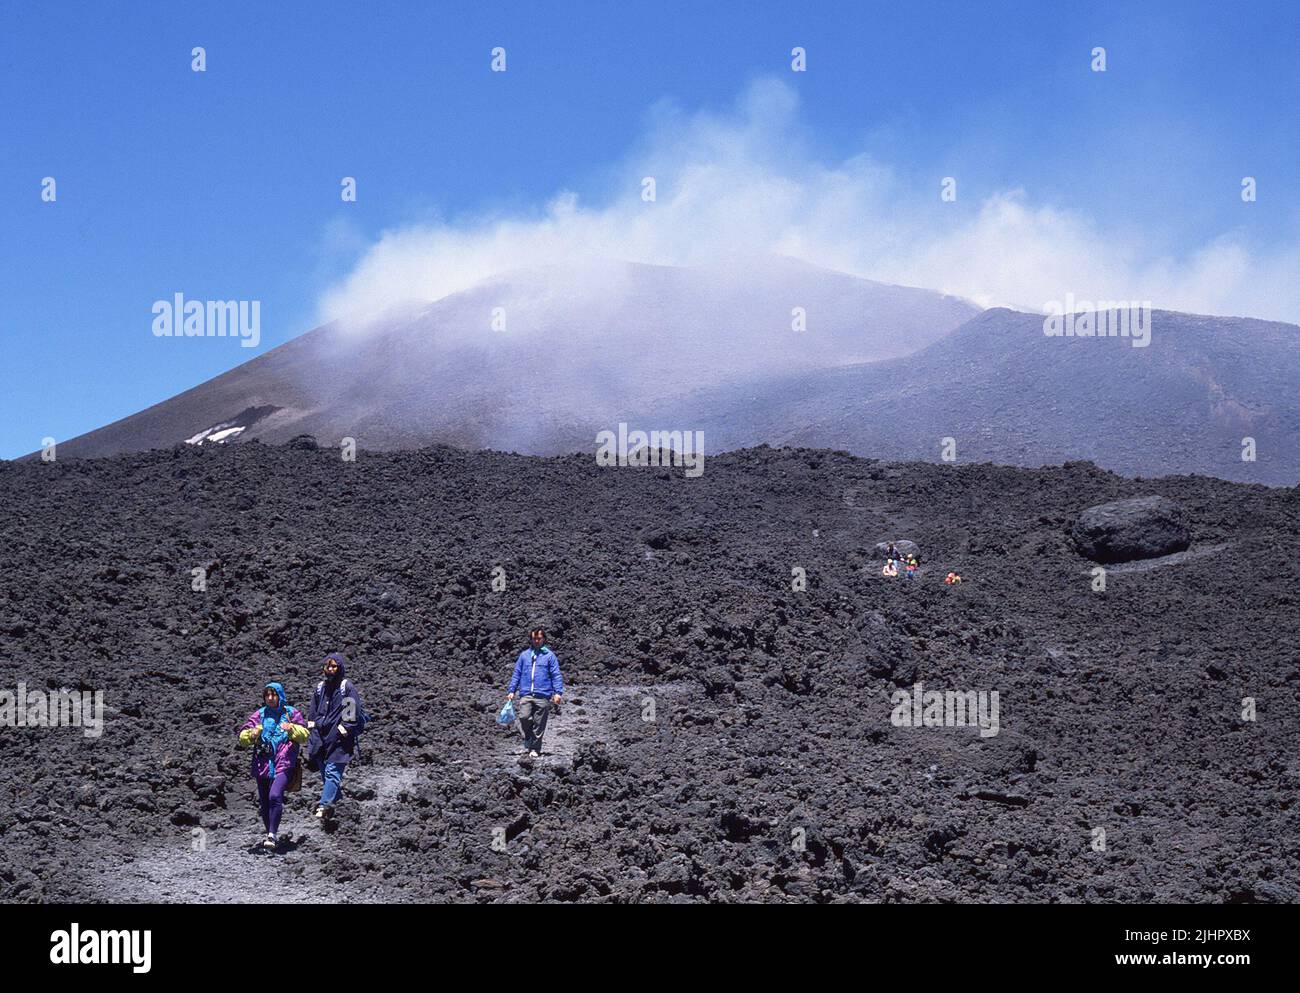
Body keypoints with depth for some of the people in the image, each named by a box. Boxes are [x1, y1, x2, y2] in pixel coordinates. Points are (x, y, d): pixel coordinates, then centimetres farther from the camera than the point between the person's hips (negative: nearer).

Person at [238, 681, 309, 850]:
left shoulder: (291, 713, 7)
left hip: (283, 764, -4)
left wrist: (291, 729, -17)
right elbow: (242, 738, 7)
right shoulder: (259, 715, 12)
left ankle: (272, 835, -21)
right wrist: (252, 735, -16)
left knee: (275, 796, -23)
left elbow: (304, 735, 2)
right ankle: (270, 834, 27)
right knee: (263, 803, 8)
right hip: (263, 765, 4)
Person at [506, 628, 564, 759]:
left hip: (543, 695, -2)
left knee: (539, 724, -1)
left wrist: (558, 692, -9)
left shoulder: (549, 655, 6)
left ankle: (534, 749, 9)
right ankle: (528, 740, 6)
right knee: (524, 717, -18)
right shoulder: (524, 655, 15)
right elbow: (516, 674, 16)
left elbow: (556, 675, 2)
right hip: (526, 695, 2)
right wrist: (511, 690, 7)